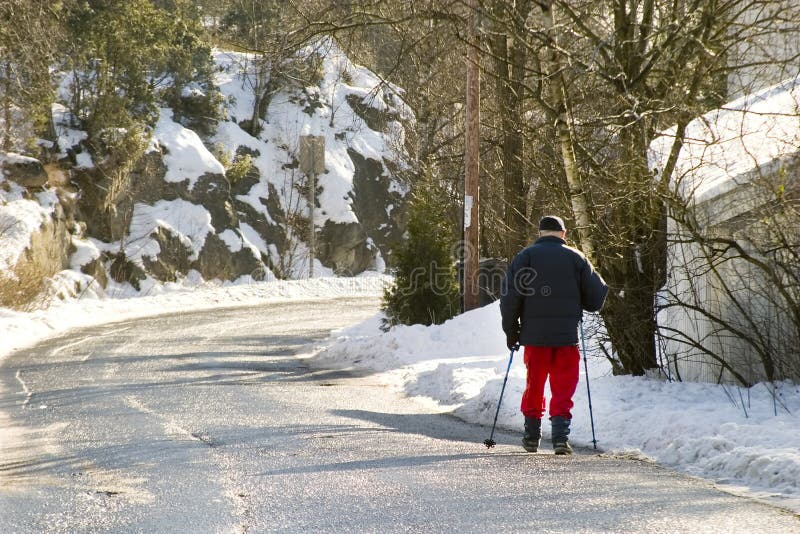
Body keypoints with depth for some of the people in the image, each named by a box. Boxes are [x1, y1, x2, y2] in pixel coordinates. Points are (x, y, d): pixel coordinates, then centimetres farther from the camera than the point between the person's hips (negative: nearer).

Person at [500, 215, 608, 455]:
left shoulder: (526, 256, 1)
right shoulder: (575, 258, 2)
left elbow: (510, 296, -3)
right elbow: (596, 298, 2)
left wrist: (511, 332, 5)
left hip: (534, 335, 1)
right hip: (567, 336, -1)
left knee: (534, 384, 15)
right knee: (563, 388, 3)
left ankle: (532, 436, 21)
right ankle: (560, 436, -9)